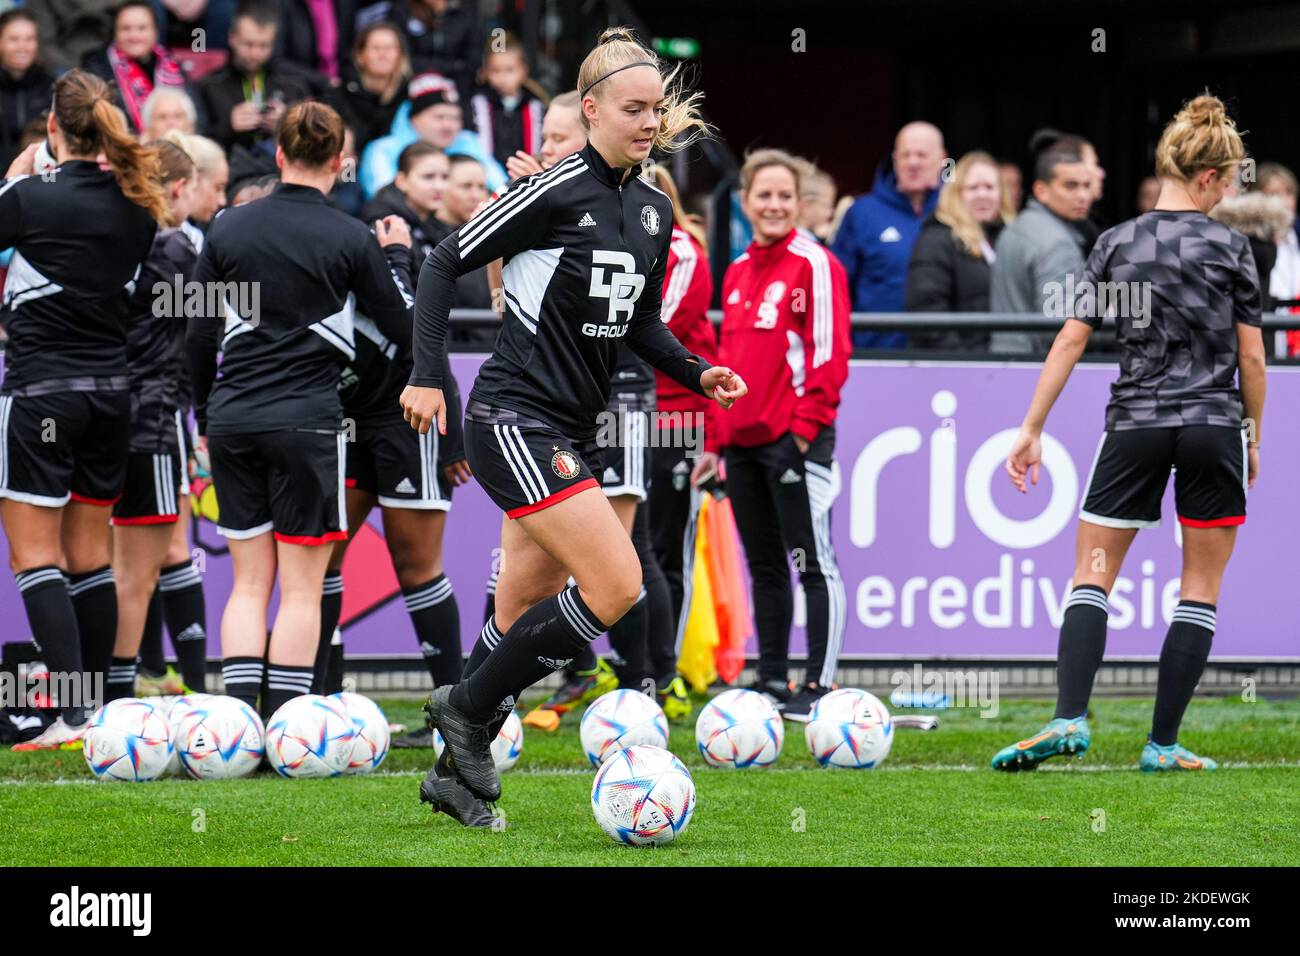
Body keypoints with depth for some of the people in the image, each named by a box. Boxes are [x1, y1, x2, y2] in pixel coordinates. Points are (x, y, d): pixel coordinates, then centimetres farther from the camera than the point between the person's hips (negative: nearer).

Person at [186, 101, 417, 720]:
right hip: (307, 422, -3)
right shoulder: (351, 240, -4)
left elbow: (199, 334, 10)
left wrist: (205, 413, 22)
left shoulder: (228, 229, 5)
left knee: (250, 582, 9)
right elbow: (404, 326, 4)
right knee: (301, 588, 1)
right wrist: (397, 256, 18)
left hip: (232, 419, 3)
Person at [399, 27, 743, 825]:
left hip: (574, 430, 8)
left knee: (526, 613, 11)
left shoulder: (654, 210, 10)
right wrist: (427, 374, -14)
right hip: (516, 420, -8)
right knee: (616, 585, -16)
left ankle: (457, 772, 21)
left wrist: (696, 373, 5)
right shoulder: (558, 191, -13)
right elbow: (447, 262, -8)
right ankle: (468, 707, -2)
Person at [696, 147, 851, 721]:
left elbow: (830, 351, -11)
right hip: (742, 438, 8)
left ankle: (819, 685, -3)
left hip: (793, 436, -8)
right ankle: (772, 681, 18)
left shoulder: (814, 264, -6)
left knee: (813, 562, -4)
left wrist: (805, 425, -16)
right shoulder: (738, 273, 16)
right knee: (763, 565, 11)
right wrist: (715, 441, 18)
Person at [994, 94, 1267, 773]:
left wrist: (1031, 429, 5)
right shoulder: (1231, 247, -4)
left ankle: (1070, 718, -13)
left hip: (1135, 427, 1)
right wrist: (1254, 438, 11)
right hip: (1214, 428, -1)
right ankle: (1163, 743, 3)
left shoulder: (1116, 244, 1)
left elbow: (1070, 340, 0)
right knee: (1200, 589, 7)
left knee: (1092, 576, 6)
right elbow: (1251, 357, -2)